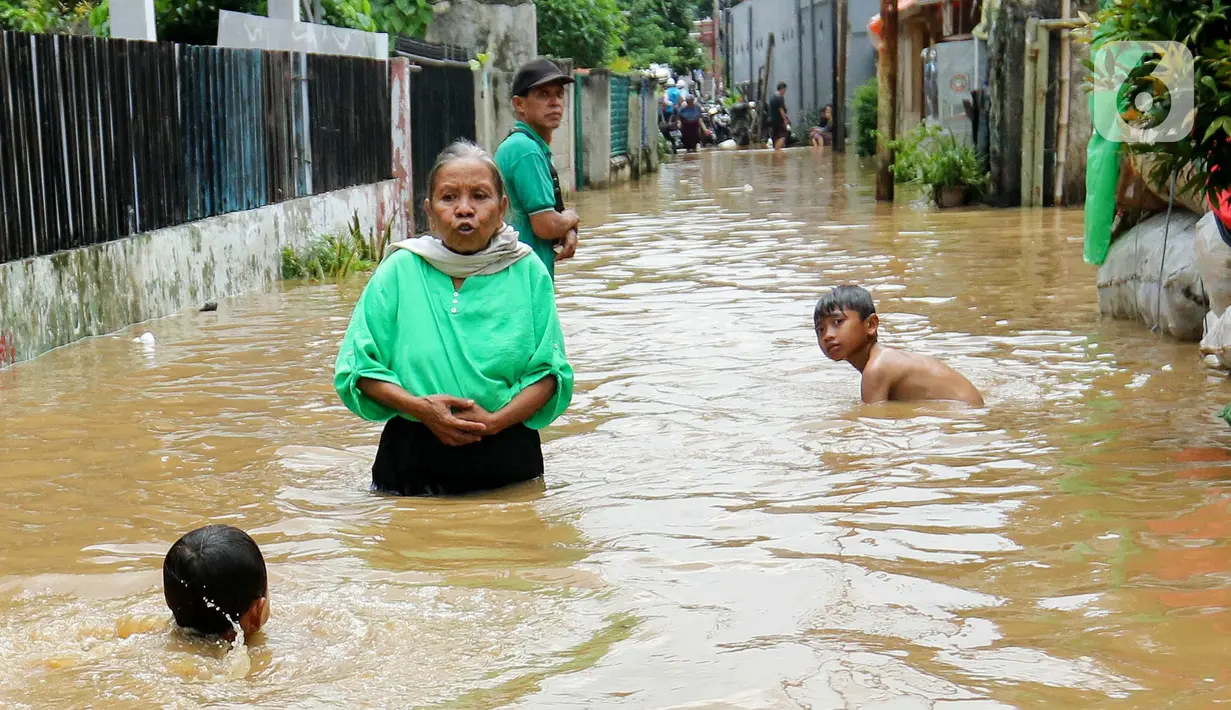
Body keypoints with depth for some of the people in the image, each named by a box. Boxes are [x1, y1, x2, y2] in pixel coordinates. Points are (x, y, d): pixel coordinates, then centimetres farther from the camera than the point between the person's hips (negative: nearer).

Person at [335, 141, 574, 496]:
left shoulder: (529, 272, 1)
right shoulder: (399, 271, 0)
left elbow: (550, 372, 0)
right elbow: (358, 367, 0)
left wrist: (496, 420, -17)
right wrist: (420, 407, -16)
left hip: (508, 457, 1)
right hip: (415, 458, 0)